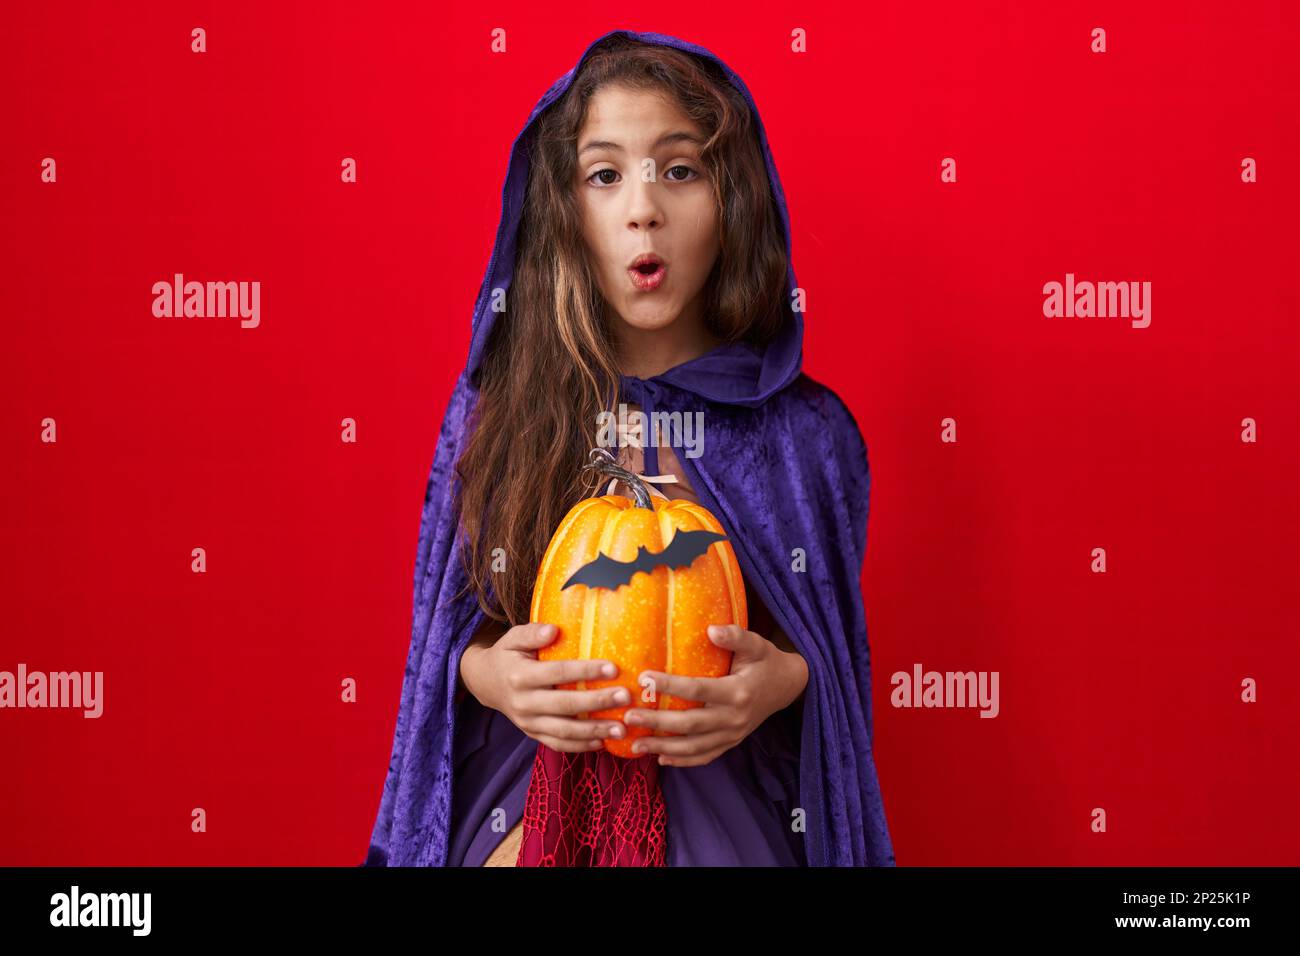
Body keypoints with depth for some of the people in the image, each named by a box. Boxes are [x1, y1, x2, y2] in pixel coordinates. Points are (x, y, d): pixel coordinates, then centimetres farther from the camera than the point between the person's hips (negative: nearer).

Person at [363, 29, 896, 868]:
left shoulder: (806, 431, -7)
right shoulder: (493, 410, -5)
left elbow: (838, 652, 1)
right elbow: (441, 638, 3)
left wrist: (783, 679, -20)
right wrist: (484, 671, -19)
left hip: (724, 820, 0)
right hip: (522, 816, 1)